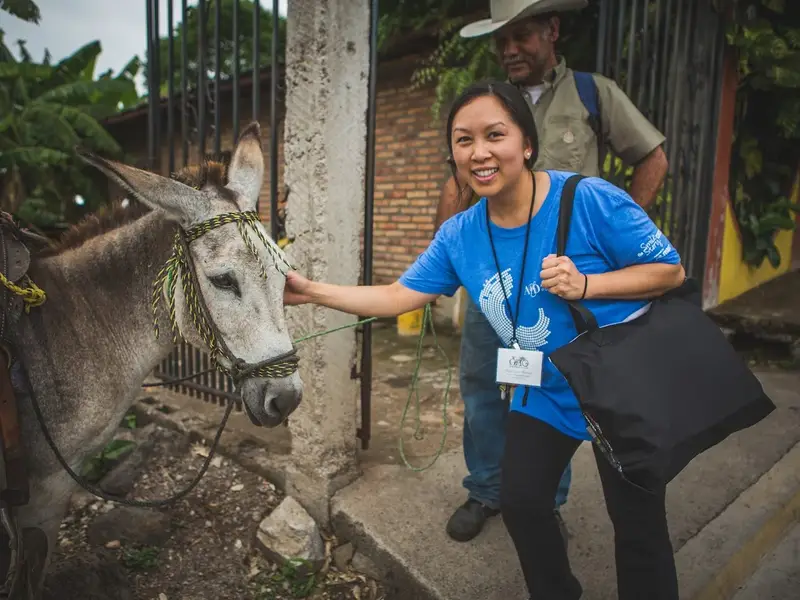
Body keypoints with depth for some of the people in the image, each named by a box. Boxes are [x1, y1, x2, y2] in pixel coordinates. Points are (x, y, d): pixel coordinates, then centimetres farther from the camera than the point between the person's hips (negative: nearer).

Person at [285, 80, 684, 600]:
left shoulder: (592, 200, -25)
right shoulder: (458, 236, -10)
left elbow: (671, 271, -16)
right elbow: (395, 298, -6)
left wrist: (586, 285, -31)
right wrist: (310, 291, -12)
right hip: (546, 394, 4)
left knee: (639, 527, 8)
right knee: (520, 503, 12)